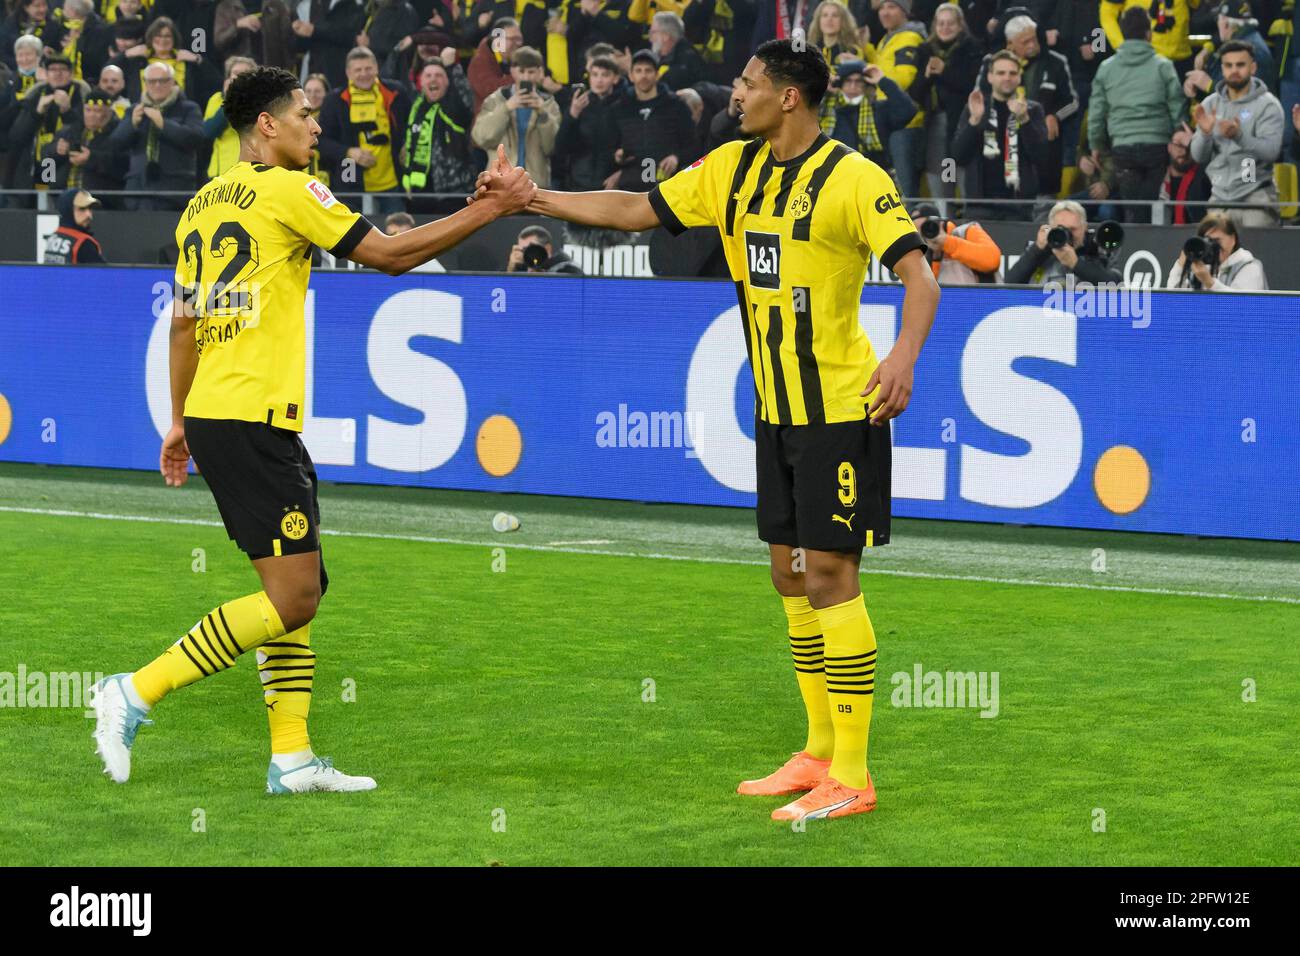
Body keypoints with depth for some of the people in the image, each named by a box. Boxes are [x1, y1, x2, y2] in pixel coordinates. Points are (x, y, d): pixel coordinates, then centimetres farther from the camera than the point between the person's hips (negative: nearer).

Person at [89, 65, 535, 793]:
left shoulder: (204, 203, 16)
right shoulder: (286, 190, -8)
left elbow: (184, 320, 20)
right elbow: (390, 255, -7)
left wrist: (181, 421, 25)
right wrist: (489, 211, -1)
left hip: (211, 413, 9)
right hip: (254, 416, -9)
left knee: (299, 589, 12)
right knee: (292, 596, -8)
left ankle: (291, 756, 9)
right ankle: (137, 692, -9)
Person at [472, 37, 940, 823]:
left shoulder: (853, 179, -15)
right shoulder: (733, 169, 7)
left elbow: (919, 277, -20)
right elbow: (636, 210, 14)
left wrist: (904, 356, -37)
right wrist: (531, 197, 9)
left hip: (841, 408, -8)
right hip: (776, 408, 8)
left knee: (830, 574, -9)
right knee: (792, 574, 12)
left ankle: (852, 775, -4)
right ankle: (820, 751, 22)